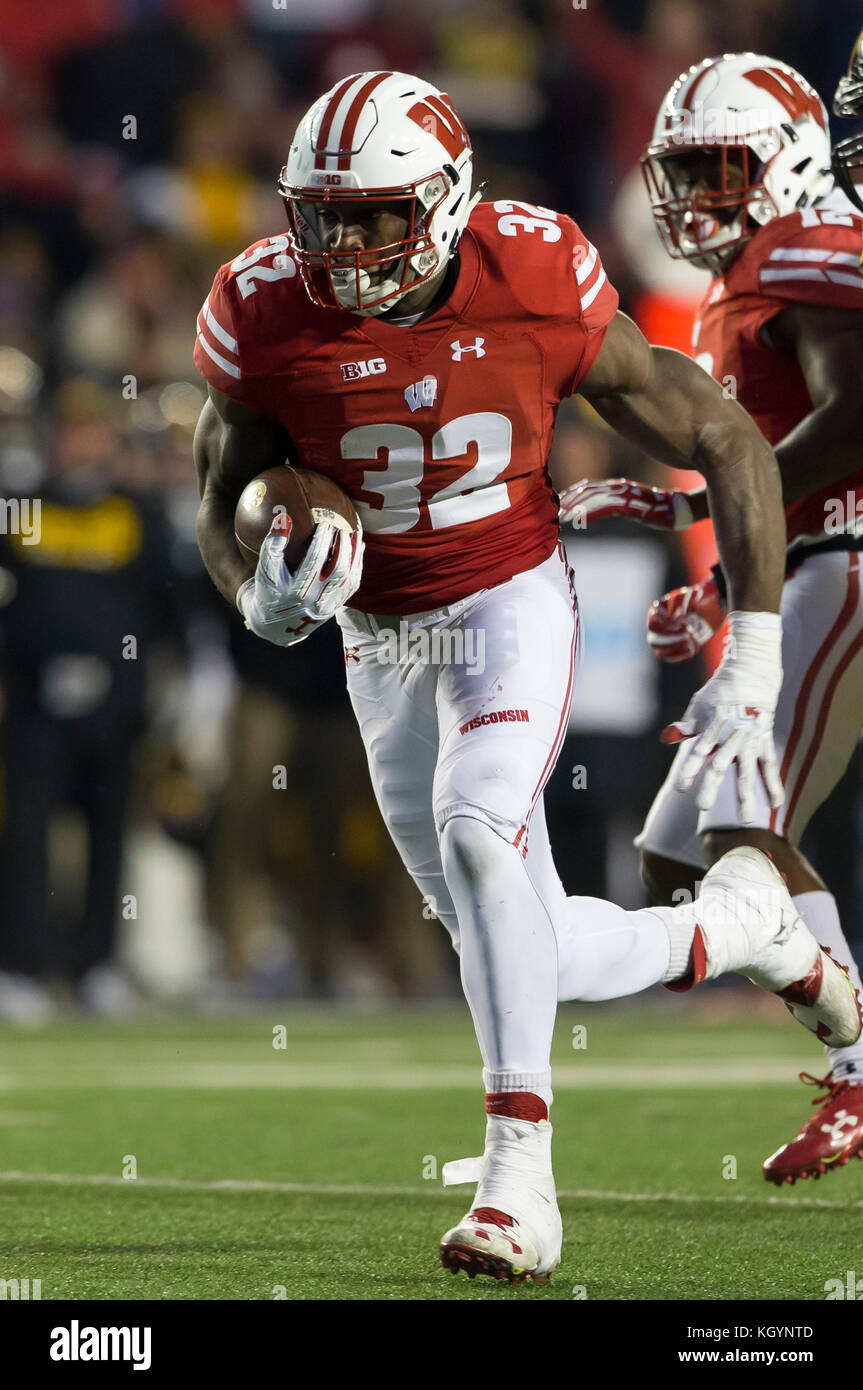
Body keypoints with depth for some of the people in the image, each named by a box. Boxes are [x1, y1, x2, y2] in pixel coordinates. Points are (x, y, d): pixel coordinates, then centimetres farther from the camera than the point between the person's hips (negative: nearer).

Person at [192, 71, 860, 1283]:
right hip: (382, 636, 4)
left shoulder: (540, 288, -20)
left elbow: (726, 444, -10)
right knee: (530, 954, 7)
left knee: (478, 830, -32)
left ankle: (520, 1180, -30)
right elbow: (224, 500, -1)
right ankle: (744, 930, 36)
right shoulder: (269, 316, -16)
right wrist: (262, 596, -27)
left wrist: (752, 668, -12)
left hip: (513, 602, -3)